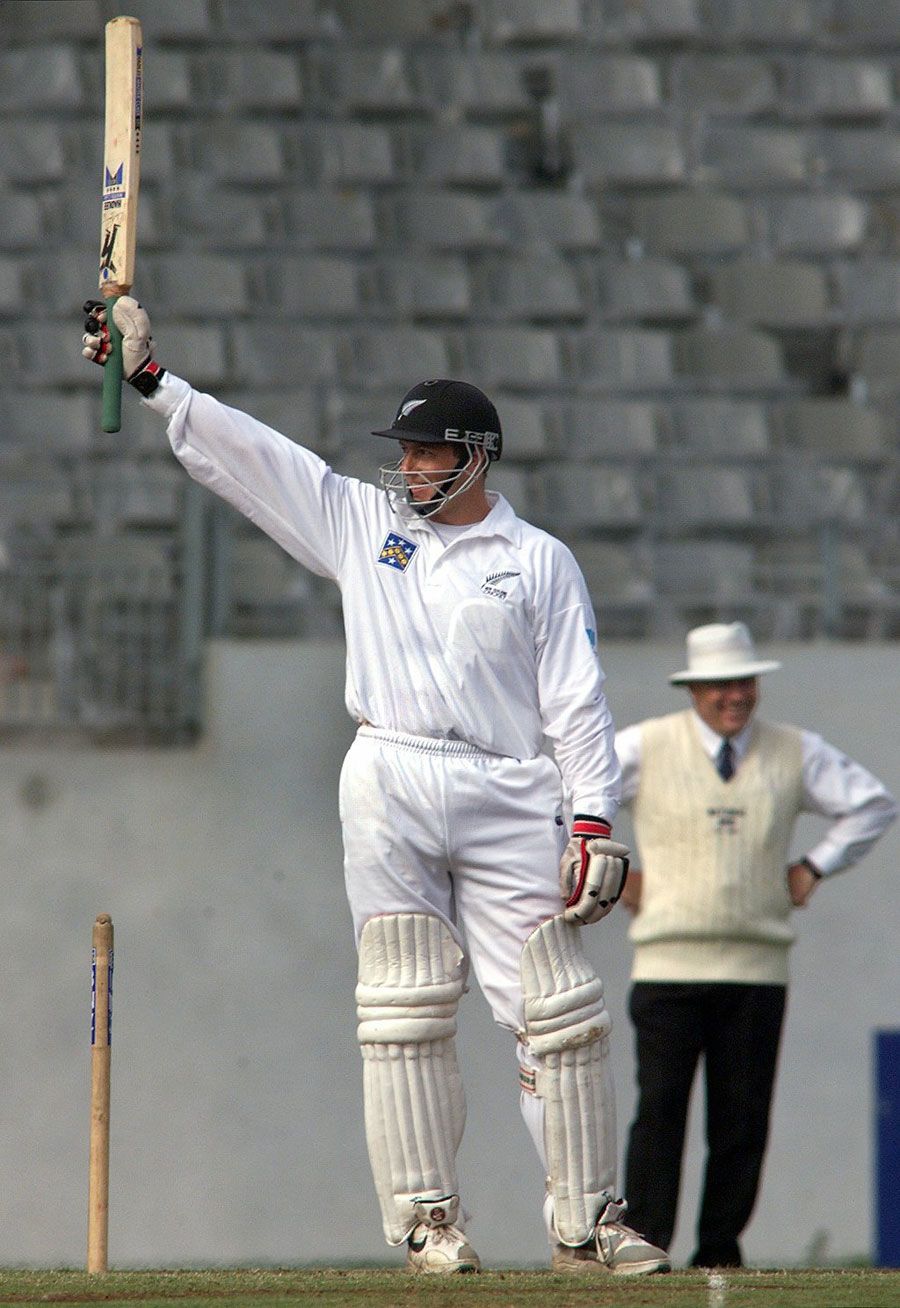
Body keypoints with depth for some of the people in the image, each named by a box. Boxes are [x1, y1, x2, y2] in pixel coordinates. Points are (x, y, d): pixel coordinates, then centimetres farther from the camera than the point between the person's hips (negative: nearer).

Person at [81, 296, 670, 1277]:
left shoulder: (539, 561, 9)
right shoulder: (360, 521, 15)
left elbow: (578, 702, 5)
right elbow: (237, 451, 12)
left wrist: (595, 821, -4)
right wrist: (149, 376, 5)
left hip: (508, 799, -1)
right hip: (388, 786, 1)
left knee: (559, 1011, -5)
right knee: (404, 1011, -3)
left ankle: (585, 1223, 0)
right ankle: (427, 1220, 1)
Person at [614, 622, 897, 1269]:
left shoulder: (796, 753, 8)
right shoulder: (645, 747, 2)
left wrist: (815, 868, 10)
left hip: (757, 967, 2)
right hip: (670, 964, -2)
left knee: (743, 1119, 1)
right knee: (660, 1112, -9)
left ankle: (719, 1255, 10)